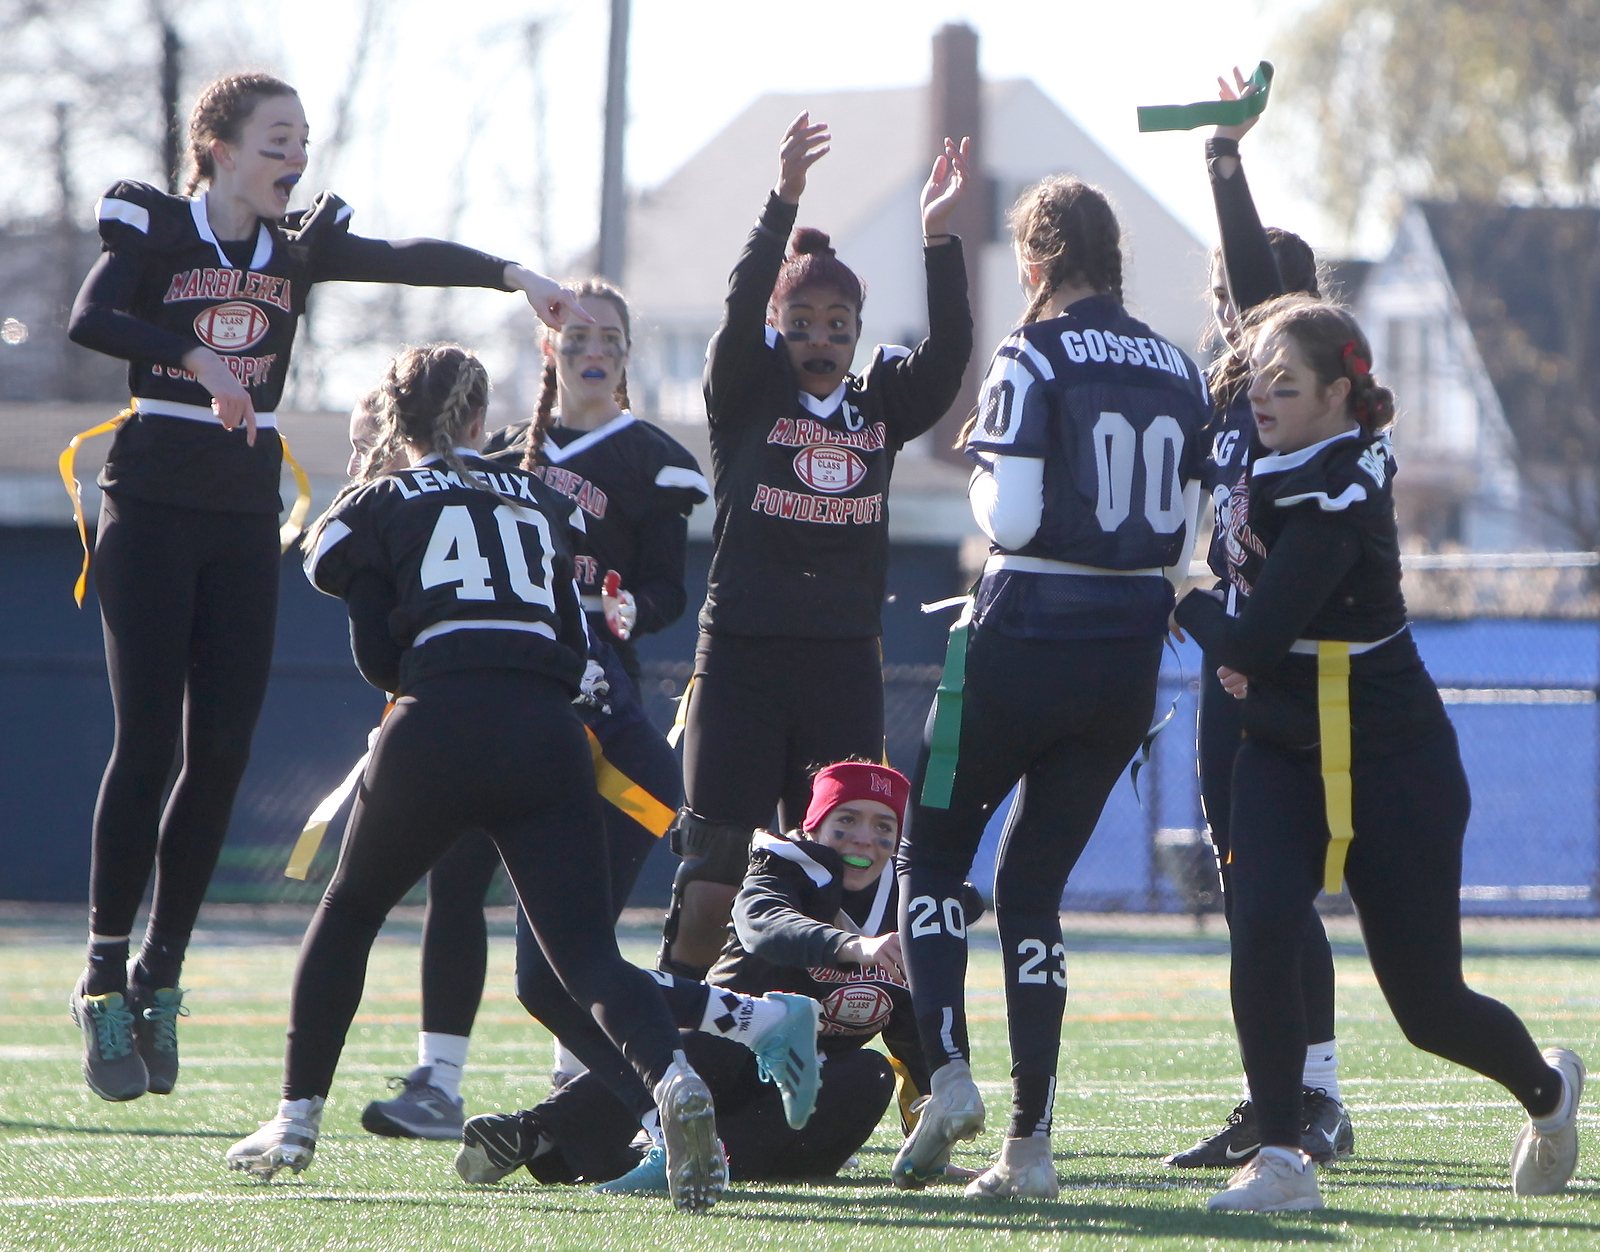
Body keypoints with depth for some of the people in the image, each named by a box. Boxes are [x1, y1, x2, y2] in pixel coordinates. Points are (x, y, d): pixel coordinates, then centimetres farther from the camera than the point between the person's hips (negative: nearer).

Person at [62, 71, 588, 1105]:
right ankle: (105, 977, -4)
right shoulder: (154, 231, -3)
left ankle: (161, 978, 8)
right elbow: (91, 319, -21)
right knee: (148, 745, -10)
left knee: (221, 754, -1)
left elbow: (405, 260, -4)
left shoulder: (297, 247, 10)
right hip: (152, 512, -5)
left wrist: (511, 273, -21)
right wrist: (197, 358, -34)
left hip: (246, 523, 5)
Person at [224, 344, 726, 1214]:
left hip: (440, 728, -2)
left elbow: (378, 658, 7)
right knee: (588, 953, -3)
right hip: (548, 737, 2)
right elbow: (575, 654, 18)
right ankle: (674, 1081, -32)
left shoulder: (378, 506, 14)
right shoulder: (538, 501, 23)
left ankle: (297, 1119, 26)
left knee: (349, 913, 22)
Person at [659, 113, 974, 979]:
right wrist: (784, 204, -23)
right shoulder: (746, 398, 4)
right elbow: (740, 311, -12)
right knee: (716, 875, -4)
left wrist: (937, 238, -14)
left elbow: (948, 353, -2)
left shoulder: (882, 405, 12)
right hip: (741, 656, -3)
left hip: (845, 664, 3)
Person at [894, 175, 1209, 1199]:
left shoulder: (1038, 358, -10)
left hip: (1029, 641, -5)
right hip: (1132, 655, 5)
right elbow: (1189, 544, 8)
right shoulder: (1181, 373, 8)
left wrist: (983, 476, 4)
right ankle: (1030, 1139, 6)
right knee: (1036, 883, 12)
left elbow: (1011, 518, -15)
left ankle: (948, 1068, -8)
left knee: (934, 850, 11)